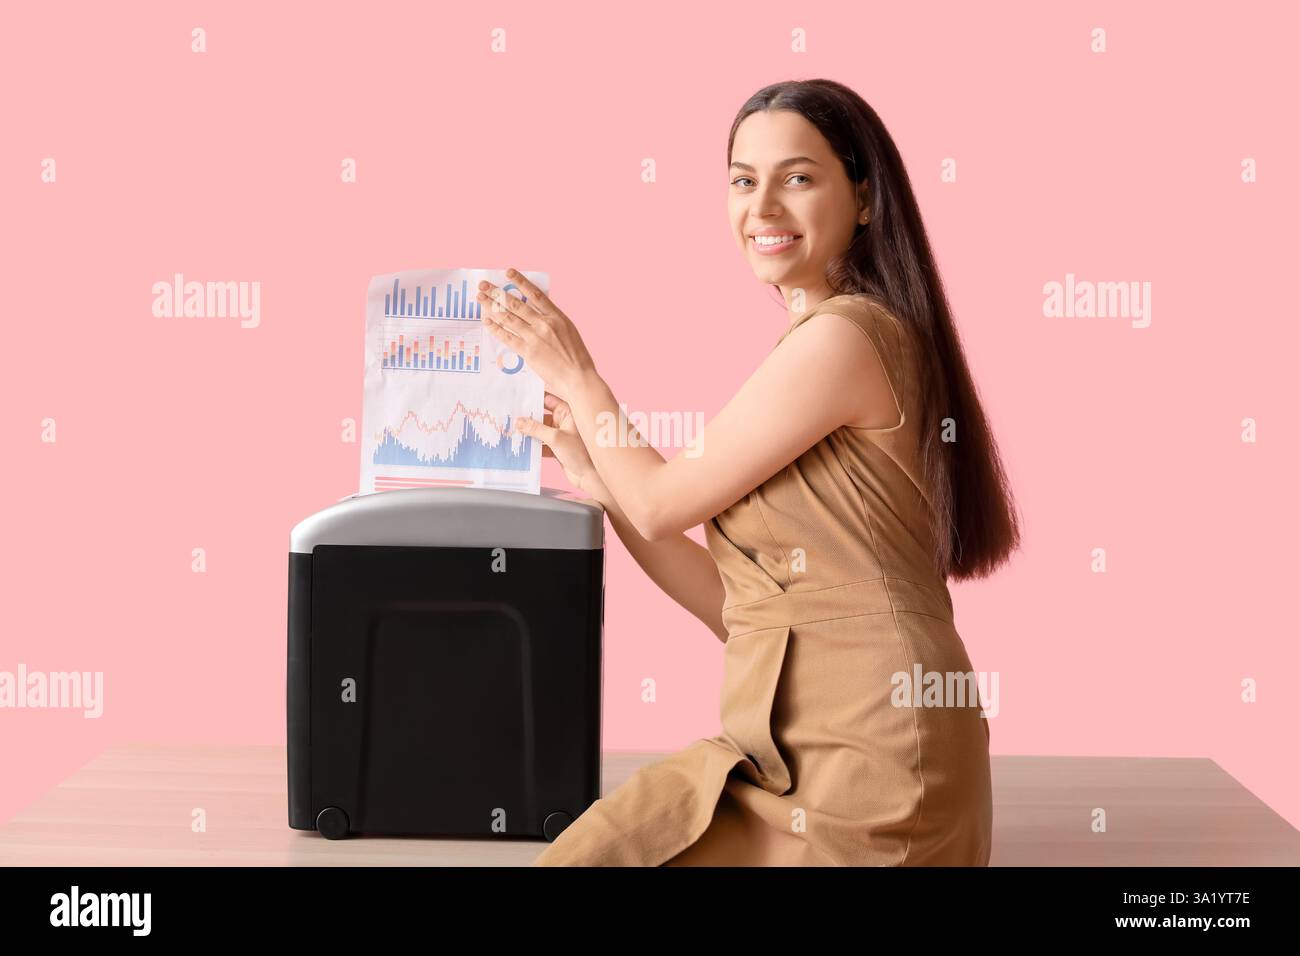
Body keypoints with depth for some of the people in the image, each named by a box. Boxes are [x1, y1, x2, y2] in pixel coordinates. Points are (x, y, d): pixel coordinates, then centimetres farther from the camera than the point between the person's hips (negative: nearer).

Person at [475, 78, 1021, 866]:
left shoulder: (843, 337, -13)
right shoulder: (811, 353, 16)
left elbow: (662, 501, -6)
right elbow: (734, 605, 14)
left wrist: (574, 372, 8)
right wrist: (593, 475, 15)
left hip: (864, 753, -8)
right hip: (793, 745, 8)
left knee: (596, 852, -9)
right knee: (581, 849, -1)